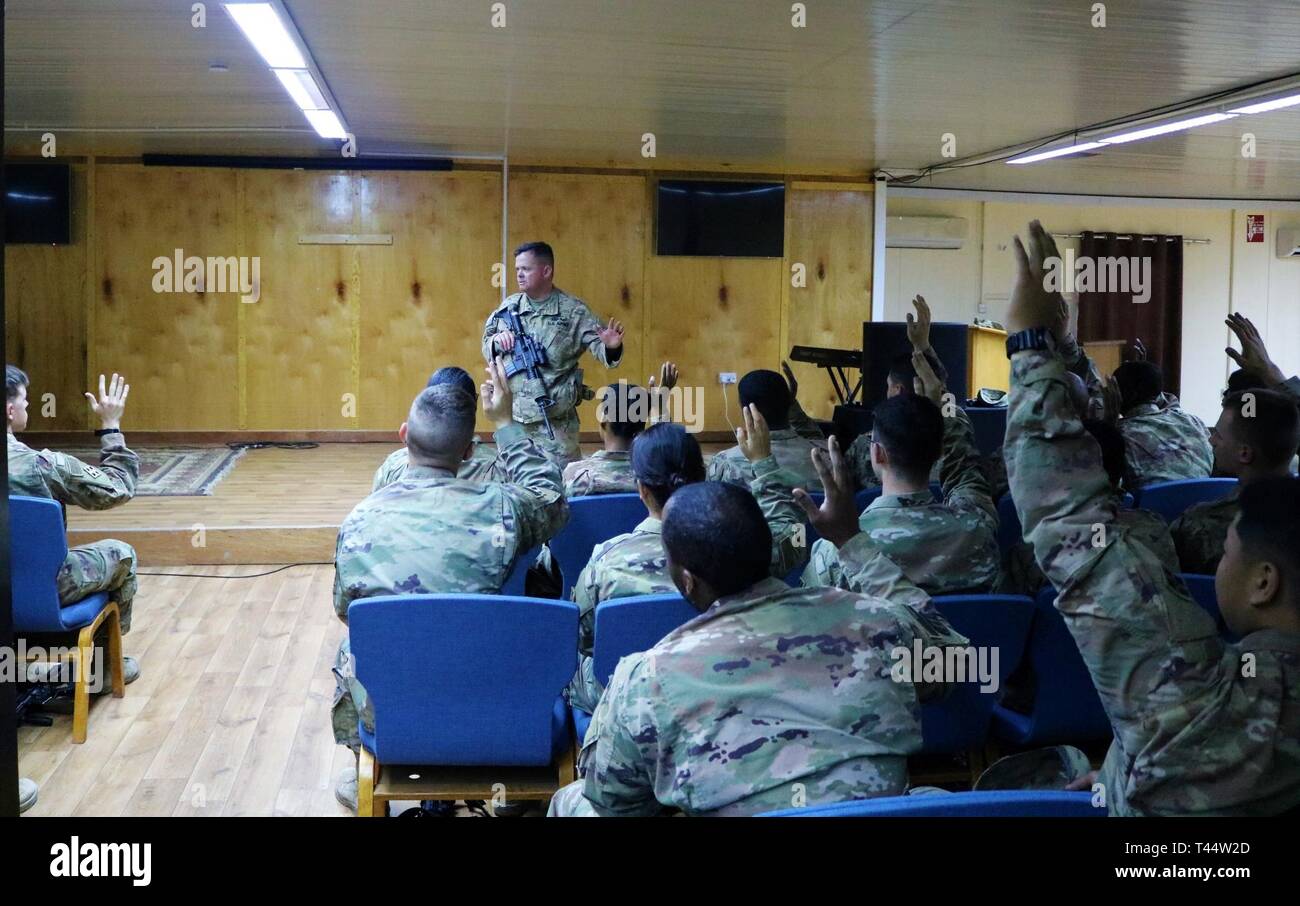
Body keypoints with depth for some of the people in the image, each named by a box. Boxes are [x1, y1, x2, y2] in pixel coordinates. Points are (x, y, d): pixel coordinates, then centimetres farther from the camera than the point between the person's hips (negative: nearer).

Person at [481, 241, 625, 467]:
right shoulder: (508, 307, 8)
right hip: (512, 417, 4)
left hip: (555, 421, -4)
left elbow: (598, 346, -6)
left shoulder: (574, 311, -3)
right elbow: (487, 348, 17)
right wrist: (496, 342, -6)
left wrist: (611, 347, -30)